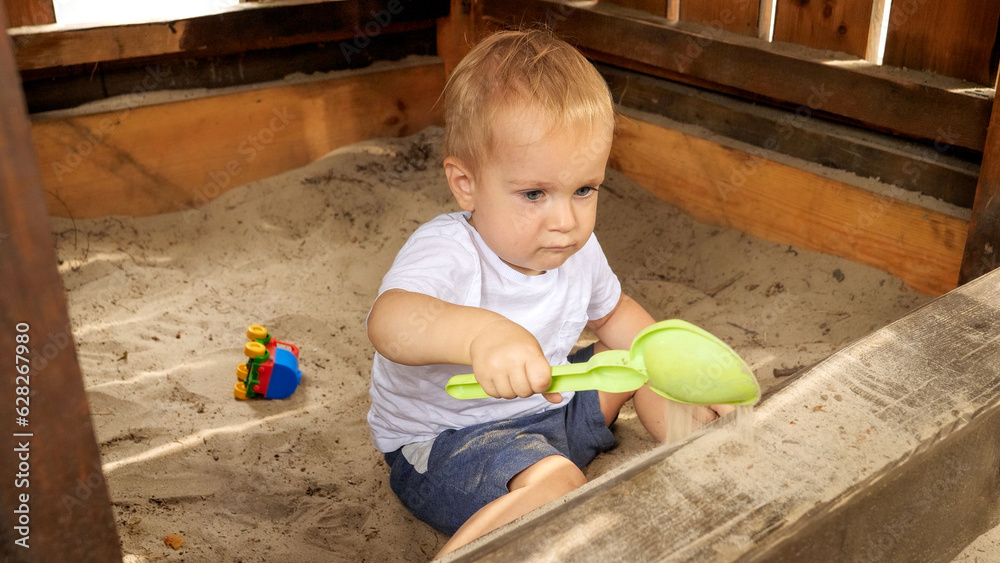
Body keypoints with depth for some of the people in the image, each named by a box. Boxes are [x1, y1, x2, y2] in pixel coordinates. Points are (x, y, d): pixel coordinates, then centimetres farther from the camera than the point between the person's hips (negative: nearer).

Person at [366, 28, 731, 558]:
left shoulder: (577, 251, -5)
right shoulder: (448, 252, -29)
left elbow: (613, 314, 16)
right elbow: (389, 320, -51)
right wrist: (481, 332, -71)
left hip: (547, 409, 8)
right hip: (441, 442, -8)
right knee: (553, 483, -34)